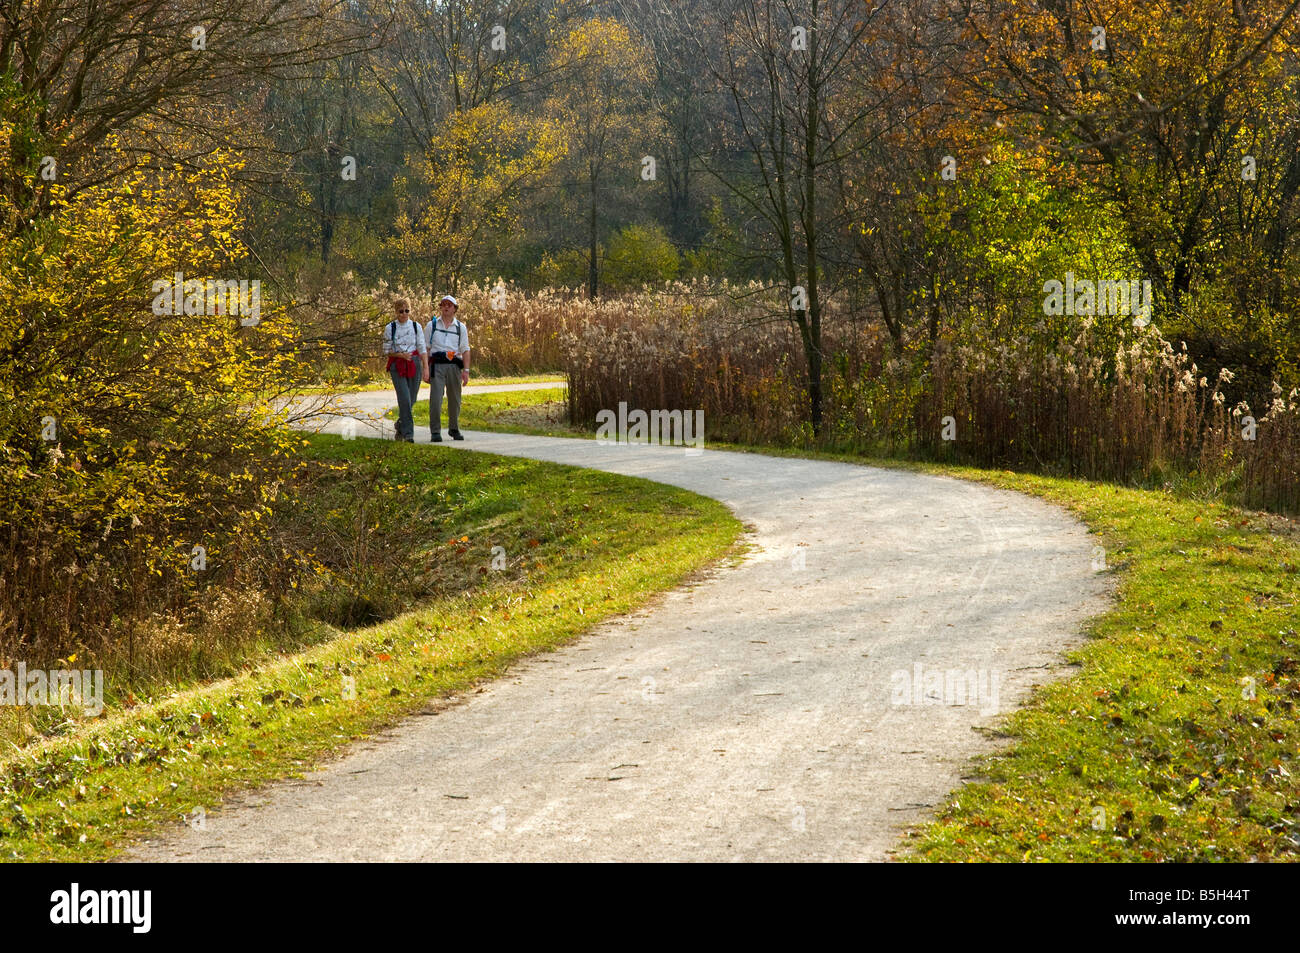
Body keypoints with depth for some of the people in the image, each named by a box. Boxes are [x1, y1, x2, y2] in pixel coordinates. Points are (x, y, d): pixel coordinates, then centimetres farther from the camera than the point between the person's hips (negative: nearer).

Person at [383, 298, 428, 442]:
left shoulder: (416, 326, 4)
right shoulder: (390, 328, 1)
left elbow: (422, 348, 2)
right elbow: (387, 350, 5)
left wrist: (426, 367, -7)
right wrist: (401, 355, -13)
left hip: (414, 365, 2)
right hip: (397, 365, -2)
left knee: (411, 399, 5)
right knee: (404, 399, -13)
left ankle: (400, 426, 31)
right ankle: (408, 434, -11)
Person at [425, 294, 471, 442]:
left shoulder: (460, 327, 12)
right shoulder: (432, 325, 10)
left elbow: (465, 351, 9)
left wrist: (466, 371, -1)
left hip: (454, 366, 2)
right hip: (437, 365, -2)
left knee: (454, 400, 7)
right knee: (435, 399, -11)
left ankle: (454, 429, 24)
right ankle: (435, 432, -10)